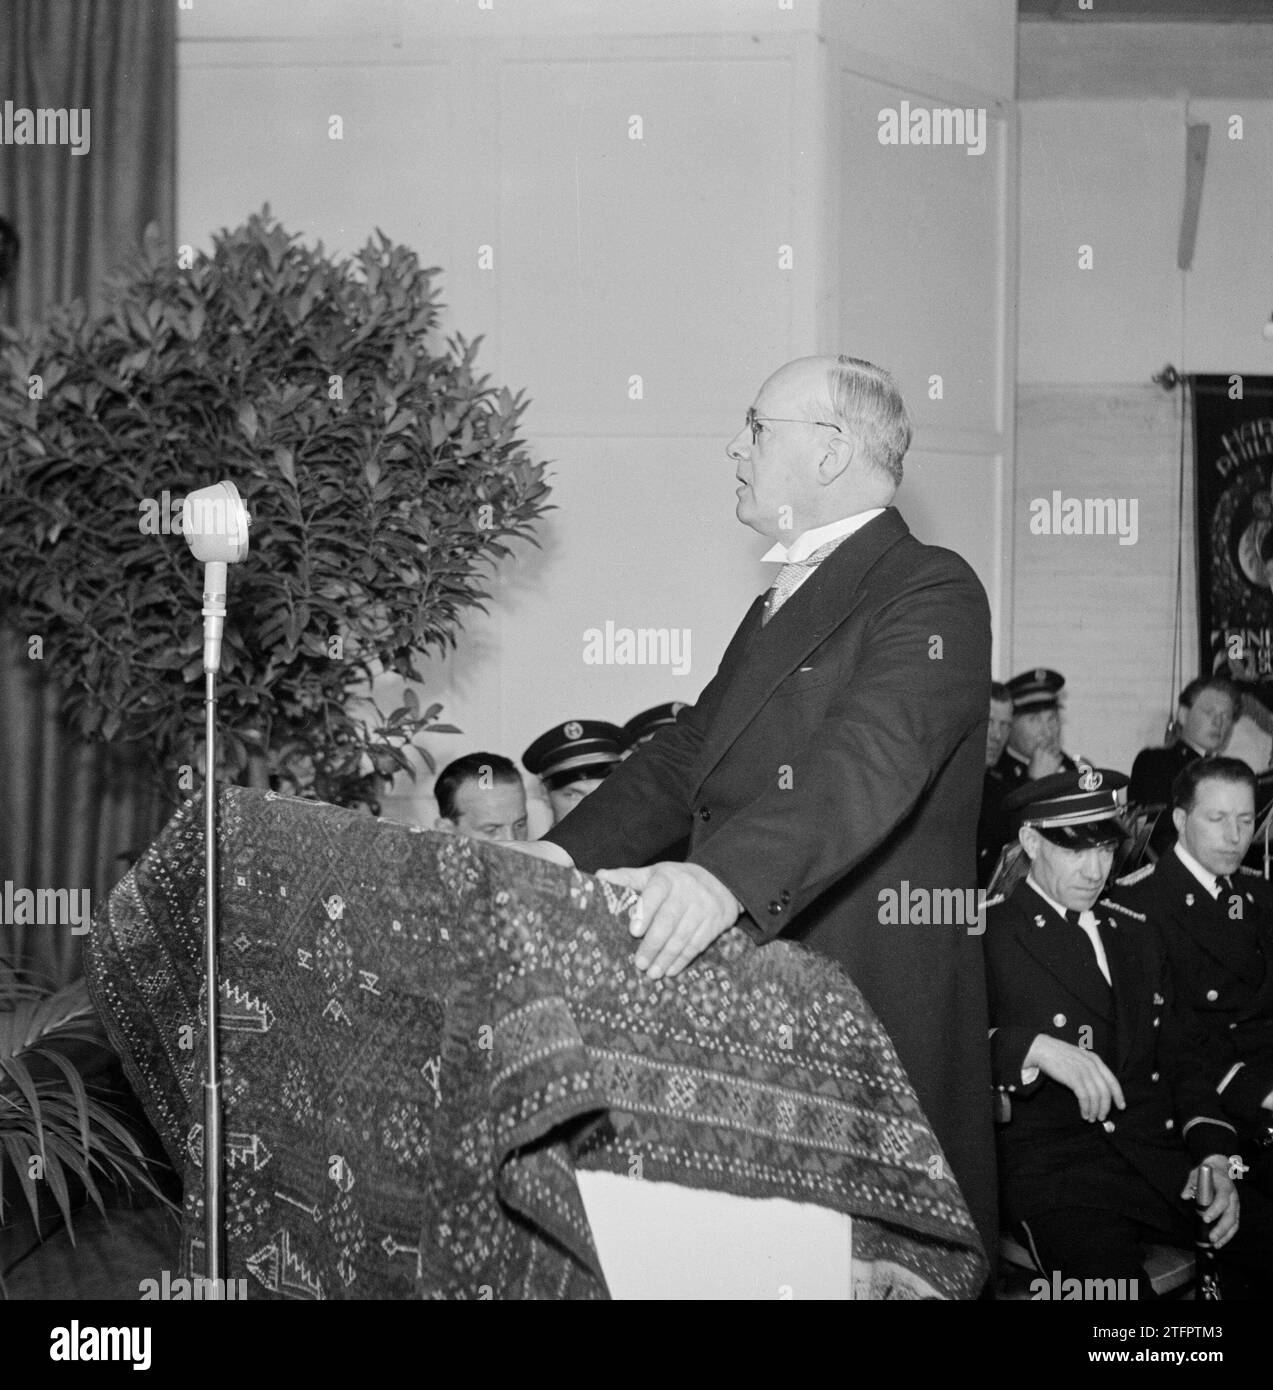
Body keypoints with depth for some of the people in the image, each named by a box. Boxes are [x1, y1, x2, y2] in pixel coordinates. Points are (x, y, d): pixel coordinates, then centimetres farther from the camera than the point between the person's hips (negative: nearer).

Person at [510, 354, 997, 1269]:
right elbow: (687, 754, 17)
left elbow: (870, 759, -27)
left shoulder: (930, 592, -10)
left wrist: (725, 877, -41)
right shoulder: (783, 601, 21)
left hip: (871, 1014, -8)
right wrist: (567, 853, 2)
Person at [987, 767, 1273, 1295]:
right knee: (1116, 1284, -34)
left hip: (1162, 1158, 6)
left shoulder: (1134, 932, 20)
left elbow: (1177, 1057, 20)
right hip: (1051, 1170, -6)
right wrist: (1036, 1048, -27)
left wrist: (1214, 1156, 5)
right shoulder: (985, 934, -1)